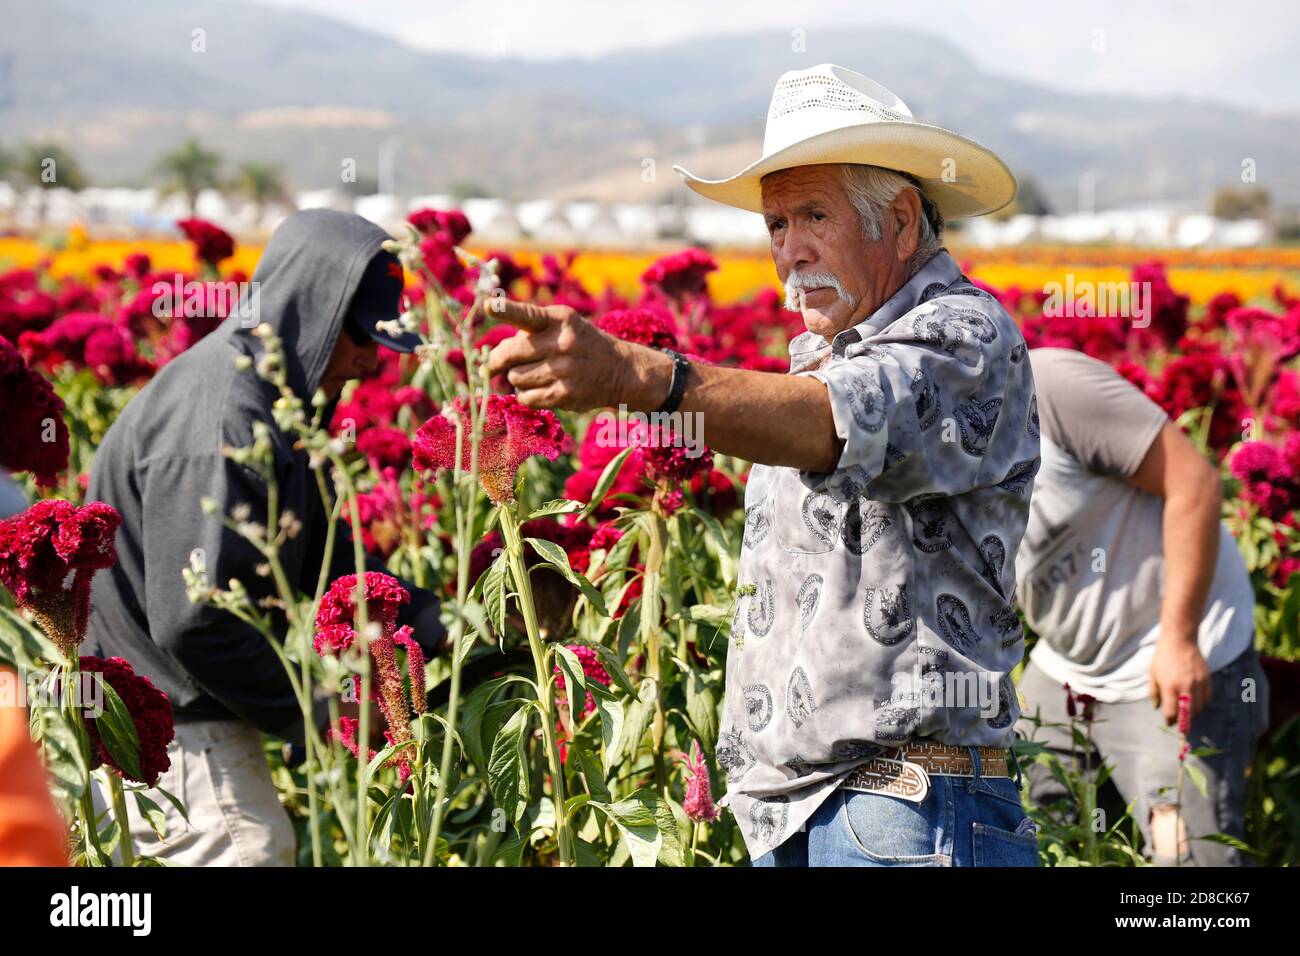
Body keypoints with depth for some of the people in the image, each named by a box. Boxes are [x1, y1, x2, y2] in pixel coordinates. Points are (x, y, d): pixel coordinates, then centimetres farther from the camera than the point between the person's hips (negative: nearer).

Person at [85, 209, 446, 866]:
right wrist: (306, 712, -16)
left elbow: (326, 561, 14)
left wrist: (440, 626, 2)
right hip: (168, 717, -10)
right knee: (255, 853, -11)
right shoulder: (215, 422, -25)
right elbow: (190, 619, -27)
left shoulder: (272, 401, 9)